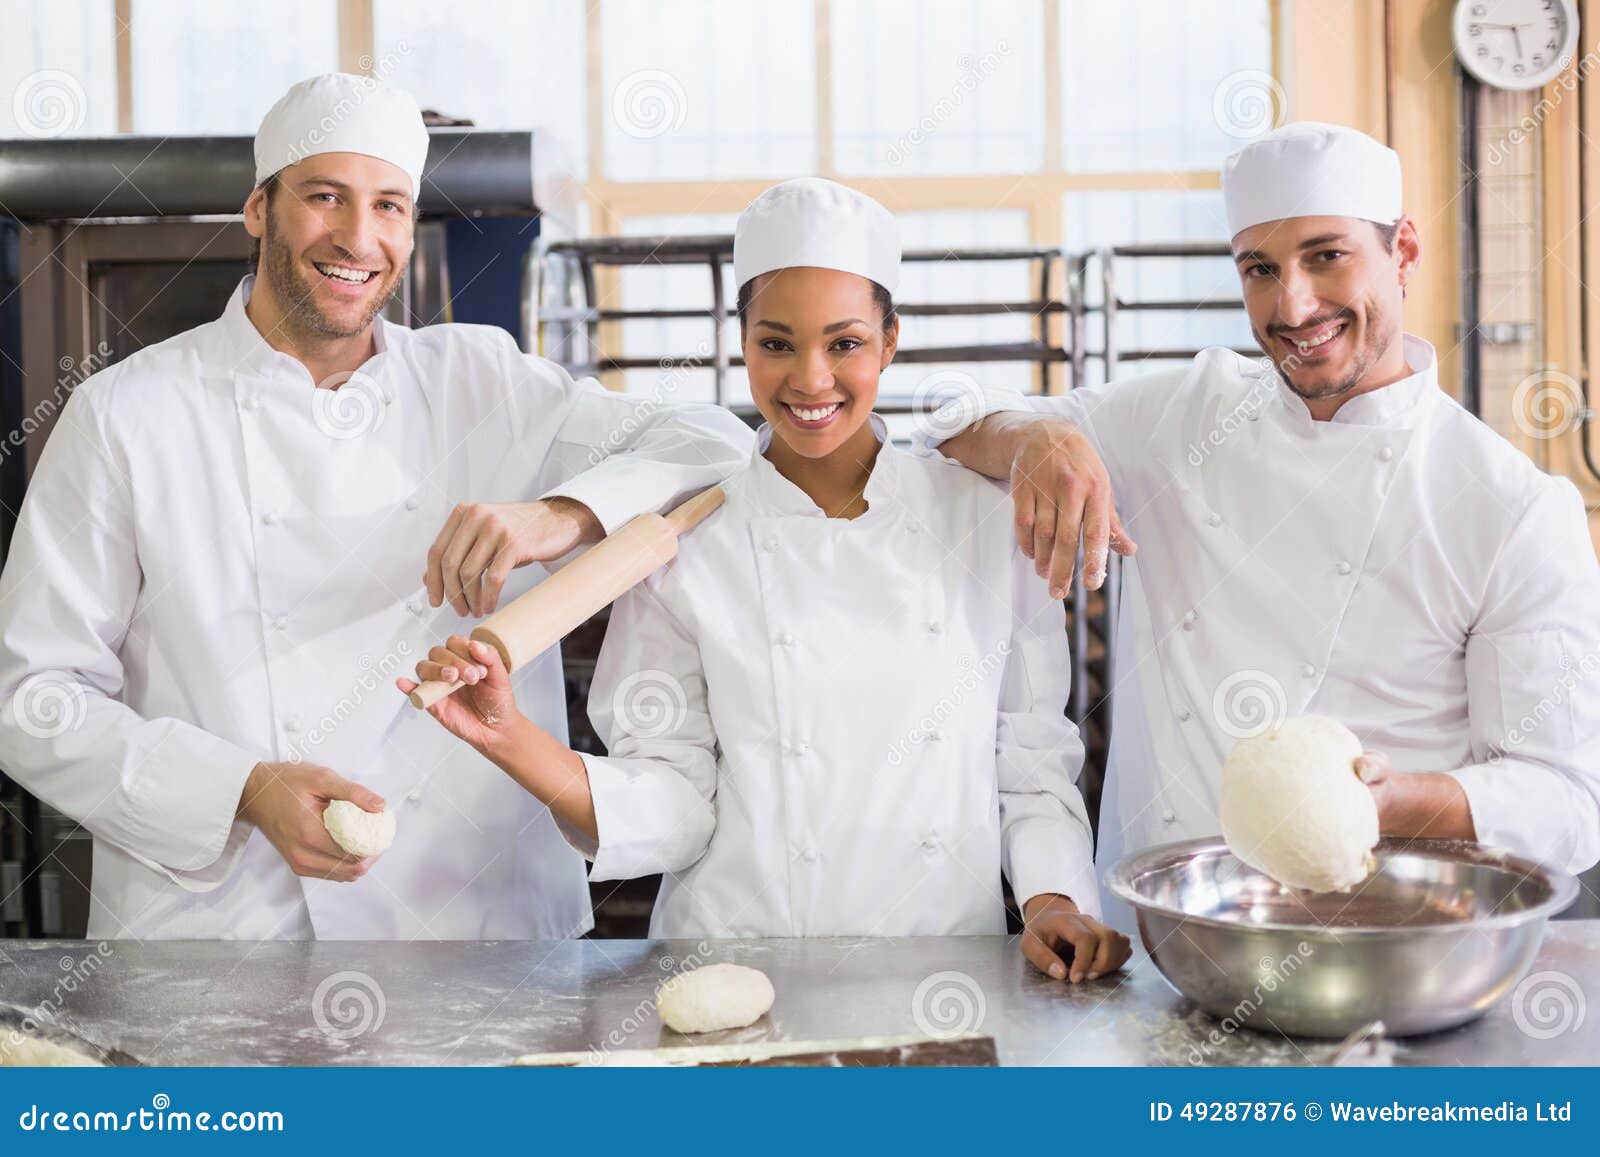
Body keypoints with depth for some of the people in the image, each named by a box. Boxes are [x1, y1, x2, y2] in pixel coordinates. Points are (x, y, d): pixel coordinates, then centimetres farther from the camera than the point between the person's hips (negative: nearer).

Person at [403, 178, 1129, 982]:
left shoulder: (987, 522, 5)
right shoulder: (687, 543, 0)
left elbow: (1033, 758, 11)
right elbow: (674, 810, -1)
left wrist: (1054, 901, -3)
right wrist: (512, 740, -13)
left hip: (949, 964, 1)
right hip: (741, 968, 0)